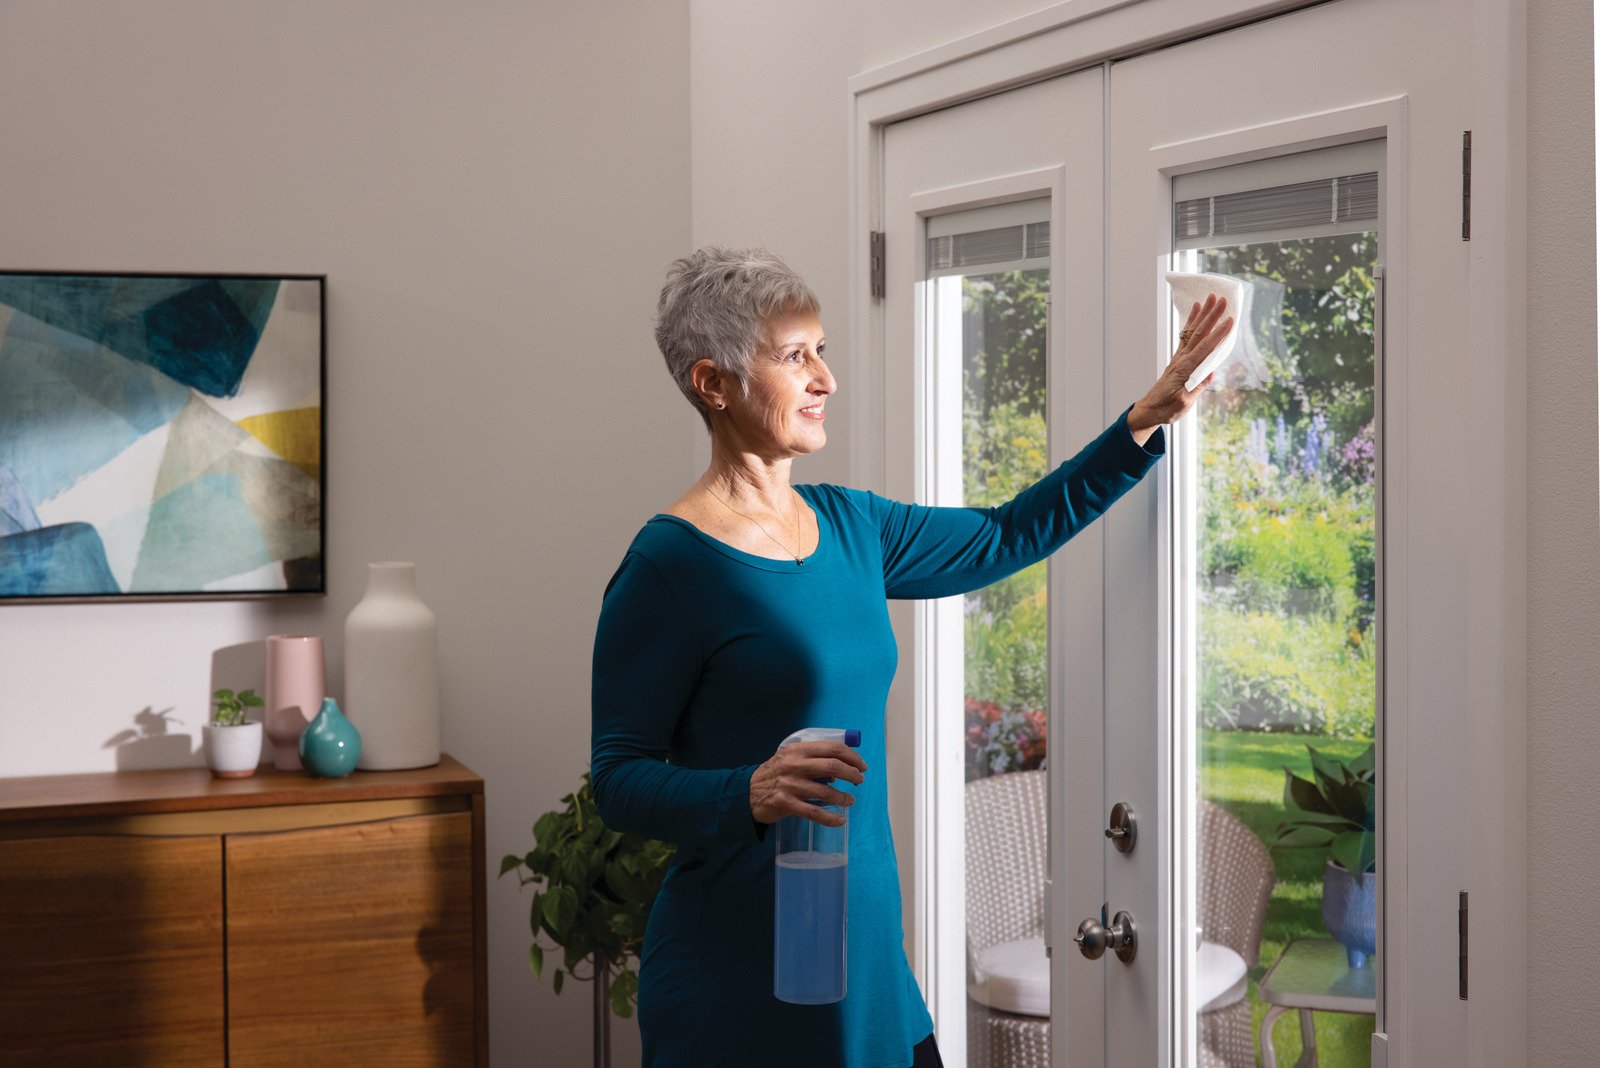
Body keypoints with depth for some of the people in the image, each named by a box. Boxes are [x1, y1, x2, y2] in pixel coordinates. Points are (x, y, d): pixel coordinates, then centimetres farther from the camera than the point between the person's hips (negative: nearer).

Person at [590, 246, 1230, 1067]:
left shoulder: (849, 526, 7)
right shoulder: (669, 562, -13)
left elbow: (1008, 536, 18)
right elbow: (617, 777, -12)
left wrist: (1145, 422, 10)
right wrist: (752, 792, -29)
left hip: (869, 946, 7)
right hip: (739, 970, -7)